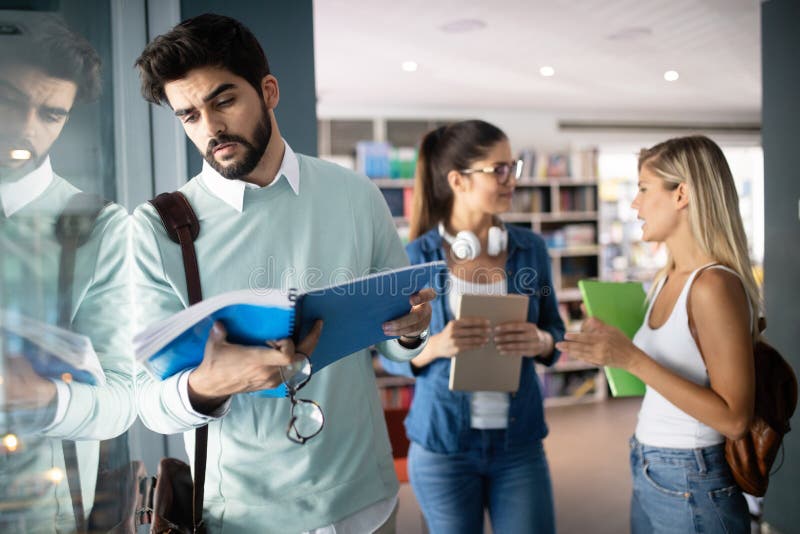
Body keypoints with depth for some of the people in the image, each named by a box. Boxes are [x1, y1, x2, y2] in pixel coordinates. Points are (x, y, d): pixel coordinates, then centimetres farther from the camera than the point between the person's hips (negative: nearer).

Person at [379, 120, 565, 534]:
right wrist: (435, 346, -23)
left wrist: (540, 341, -14)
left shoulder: (529, 248, 0)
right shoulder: (417, 258, -9)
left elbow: (553, 329, 8)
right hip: (442, 442, -2)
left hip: (519, 439, 2)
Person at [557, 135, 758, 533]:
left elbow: (734, 418, -22)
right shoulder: (668, 277, 4)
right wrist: (611, 345, 5)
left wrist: (632, 359, -27)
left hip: (692, 488, -7)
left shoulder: (715, 284, -21)